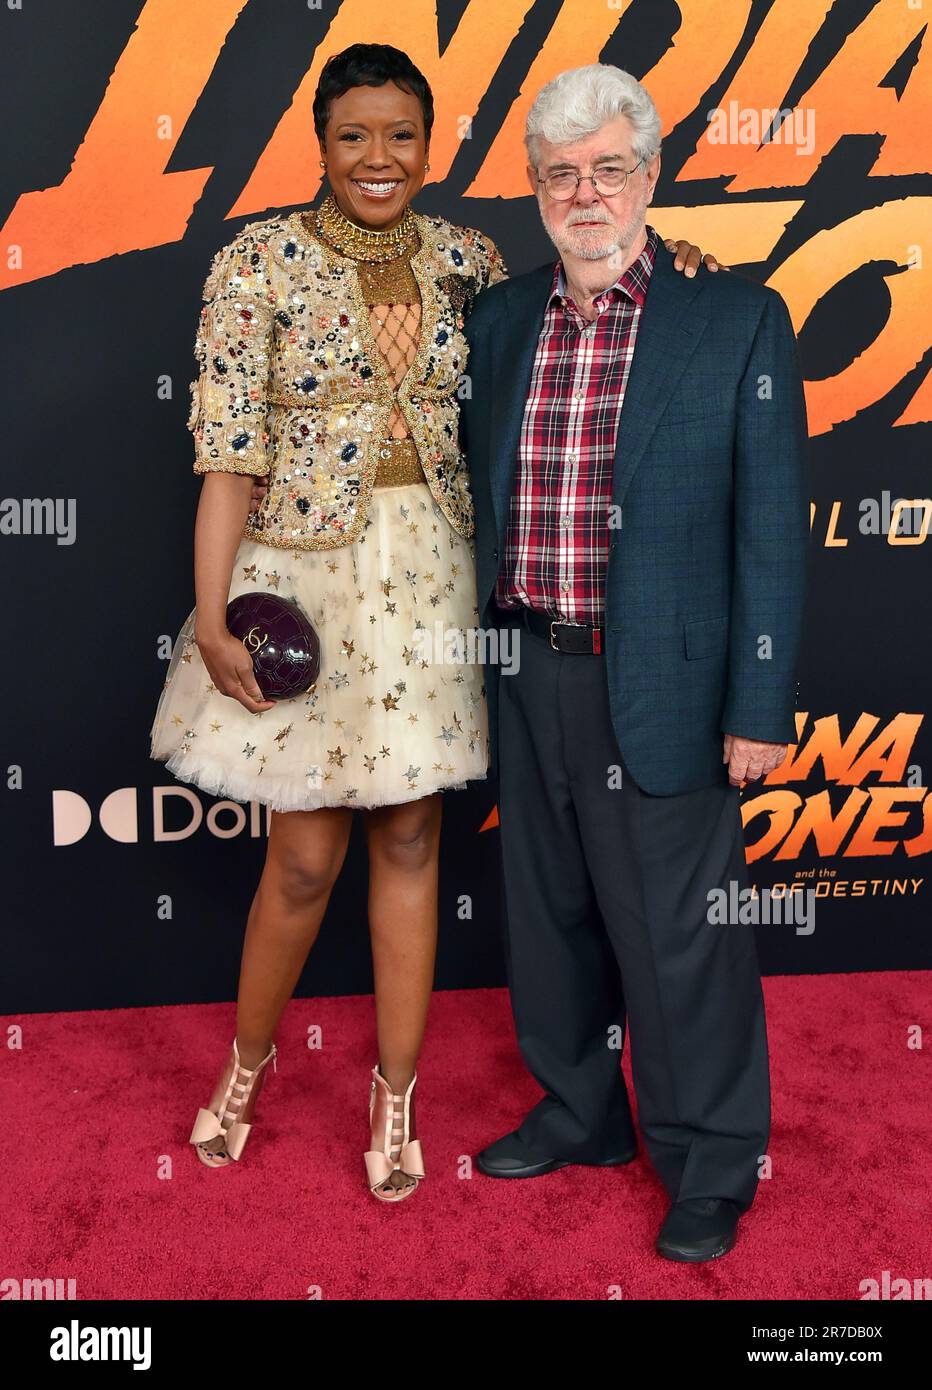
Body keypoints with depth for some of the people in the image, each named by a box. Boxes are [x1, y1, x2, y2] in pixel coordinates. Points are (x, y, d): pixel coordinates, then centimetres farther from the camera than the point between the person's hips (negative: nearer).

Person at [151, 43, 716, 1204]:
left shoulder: (462, 258, 5)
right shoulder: (260, 260, -5)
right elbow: (229, 455, -8)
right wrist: (213, 621, -12)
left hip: (430, 575, 3)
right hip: (308, 574, -3)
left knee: (409, 842, 9)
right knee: (306, 857, 4)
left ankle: (395, 1097, 26)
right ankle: (246, 1061, 33)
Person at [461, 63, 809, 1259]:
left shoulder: (735, 320, -5)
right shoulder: (498, 320, 7)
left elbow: (771, 530, -7)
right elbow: (475, 495, 12)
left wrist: (759, 707, -10)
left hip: (660, 688, -4)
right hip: (527, 680, 5)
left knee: (677, 937, 5)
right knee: (550, 915, 18)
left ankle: (711, 1163, 27)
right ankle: (580, 1111, 40)